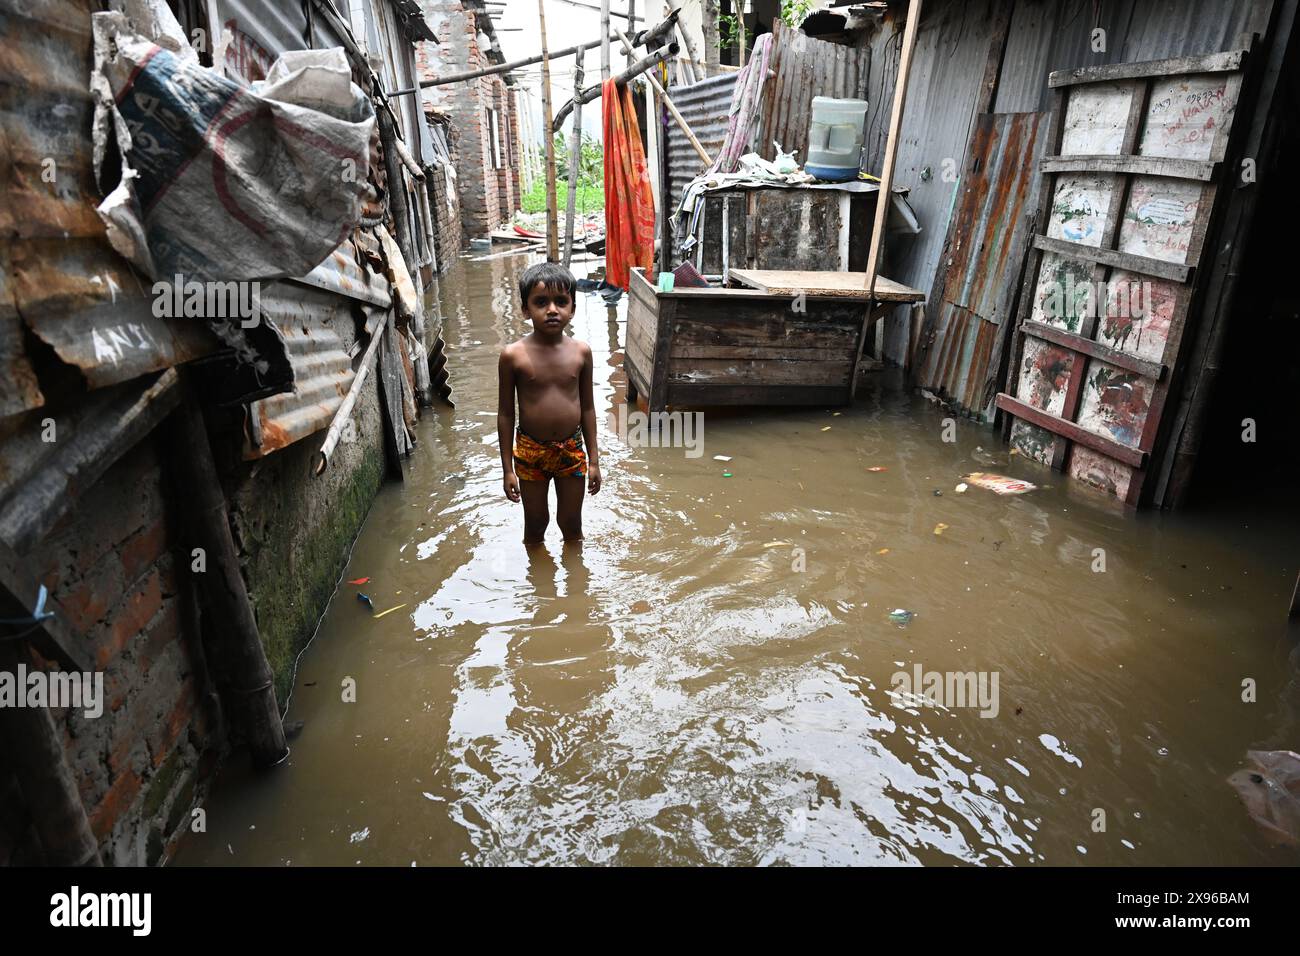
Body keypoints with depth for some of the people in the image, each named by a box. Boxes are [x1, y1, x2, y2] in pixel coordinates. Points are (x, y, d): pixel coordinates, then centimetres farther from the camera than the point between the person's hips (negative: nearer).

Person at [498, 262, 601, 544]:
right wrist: (508, 469, -5)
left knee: (571, 524, 18)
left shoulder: (581, 352, -8)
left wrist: (594, 459, 3)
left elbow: (587, 407, 1)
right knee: (535, 523, 18)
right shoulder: (513, 355, -14)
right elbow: (505, 413, -7)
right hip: (530, 451, -1)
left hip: (572, 450, 2)